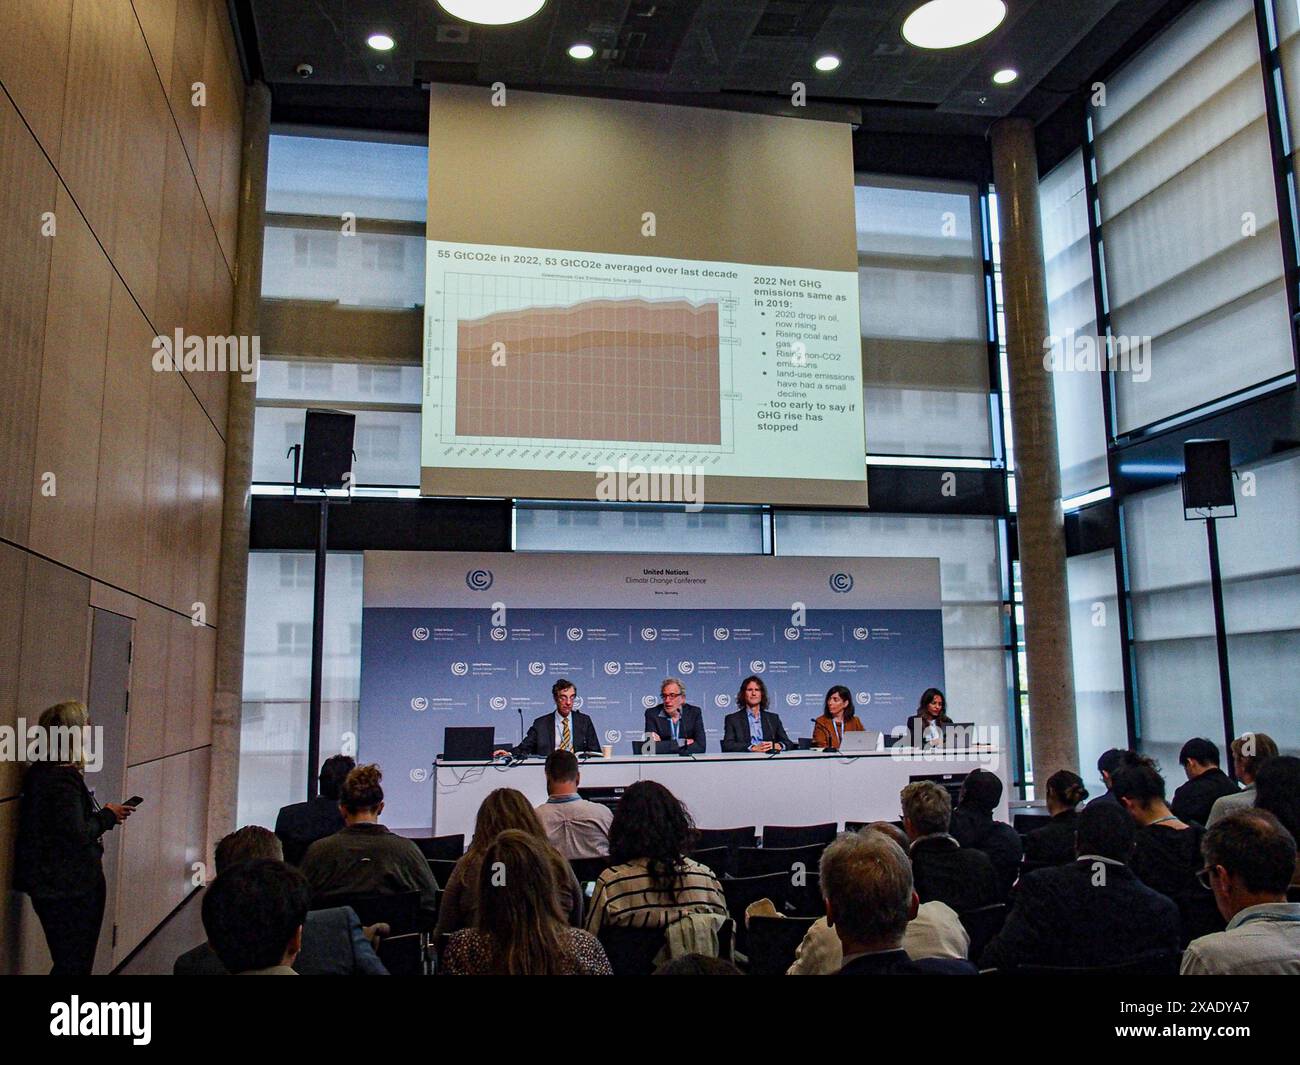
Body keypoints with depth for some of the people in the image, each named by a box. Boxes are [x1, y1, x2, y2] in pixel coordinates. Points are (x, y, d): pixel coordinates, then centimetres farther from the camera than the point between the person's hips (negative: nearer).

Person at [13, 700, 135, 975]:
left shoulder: (43, 772, 9)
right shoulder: (63, 779, -21)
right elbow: (78, 834, -25)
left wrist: (104, 816, 5)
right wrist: (108, 816, -9)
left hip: (53, 887, 9)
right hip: (71, 890, -9)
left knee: (69, 962, 17)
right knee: (75, 965, 1)